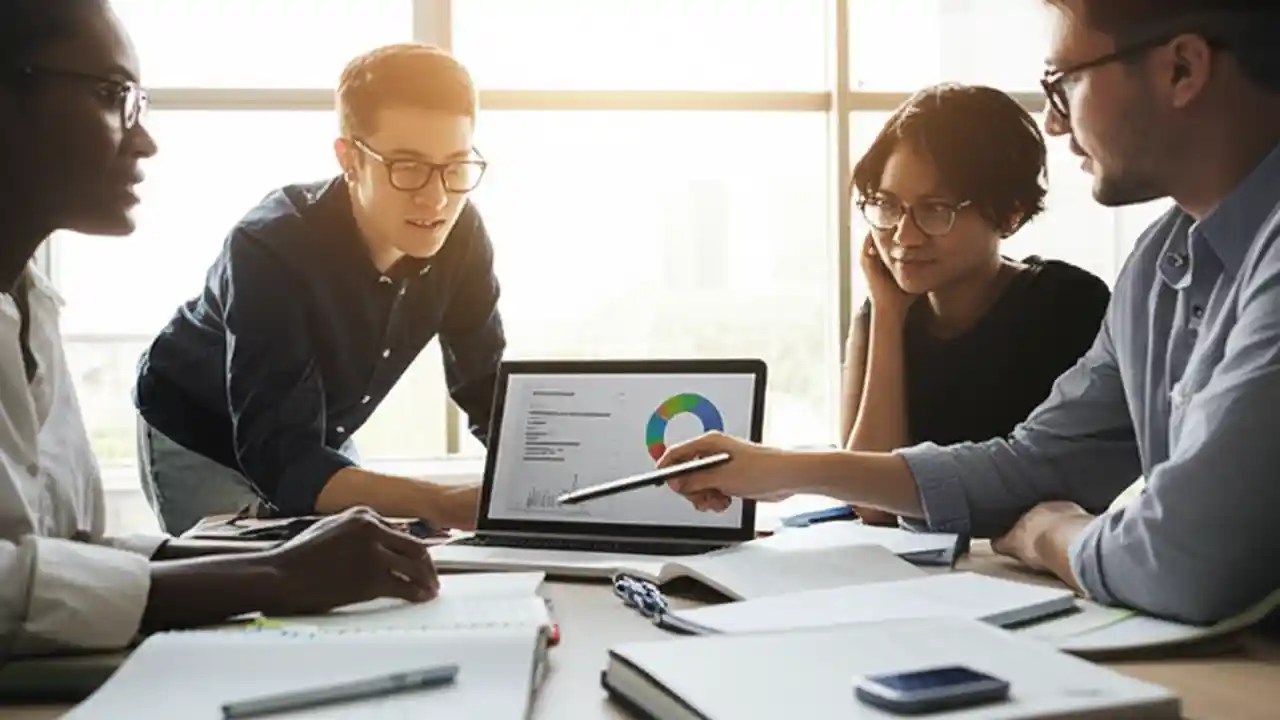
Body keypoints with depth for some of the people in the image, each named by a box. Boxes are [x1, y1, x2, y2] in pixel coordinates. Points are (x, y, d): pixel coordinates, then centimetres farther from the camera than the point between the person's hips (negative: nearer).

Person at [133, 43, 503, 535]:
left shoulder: (460, 236, -21)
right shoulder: (272, 248, -37)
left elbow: (490, 389, -11)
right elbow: (279, 458, -43)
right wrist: (440, 504, -58)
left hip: (316, 443, 5)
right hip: (198, 441, -5)